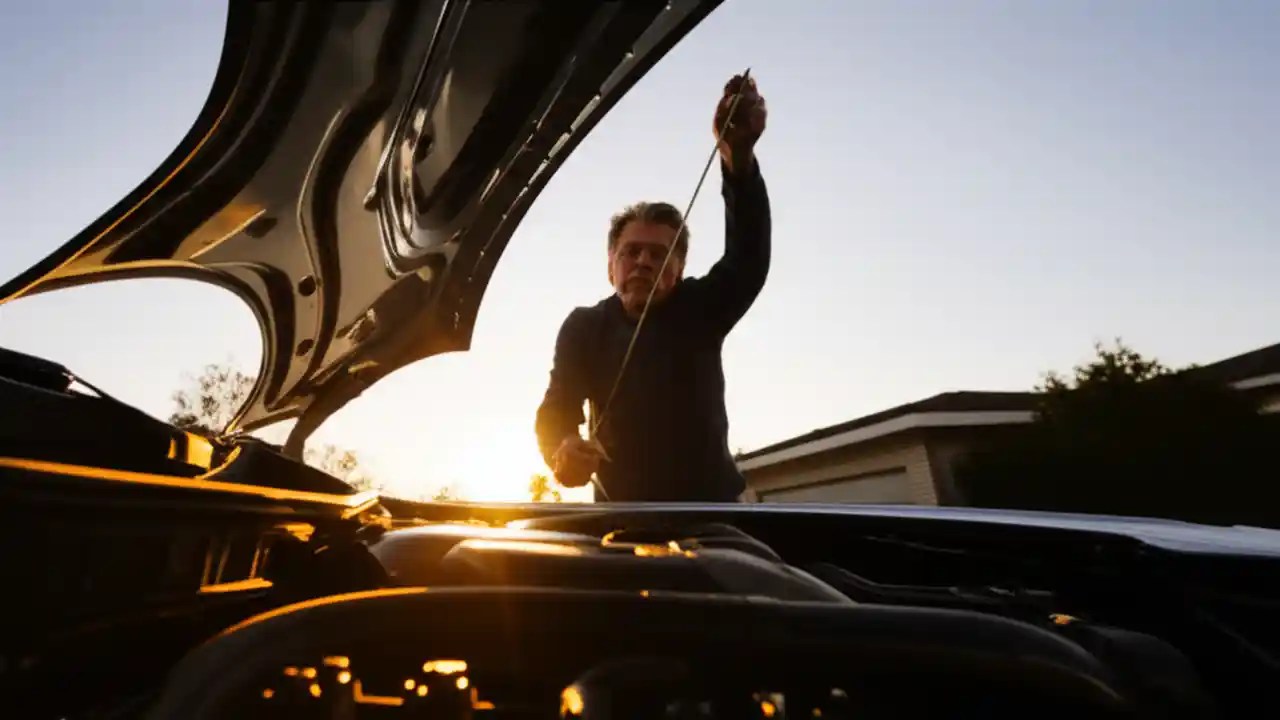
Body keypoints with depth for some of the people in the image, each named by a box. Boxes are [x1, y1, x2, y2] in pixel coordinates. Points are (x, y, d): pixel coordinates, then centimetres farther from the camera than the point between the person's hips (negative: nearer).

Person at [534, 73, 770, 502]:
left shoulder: (701, 309, -8)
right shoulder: (584, 328, -5)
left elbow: (749, 261, -26)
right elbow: (557, 408, -11)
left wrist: (738, 157, -41)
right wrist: (560, 449, -36)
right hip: (622, 512, 1)